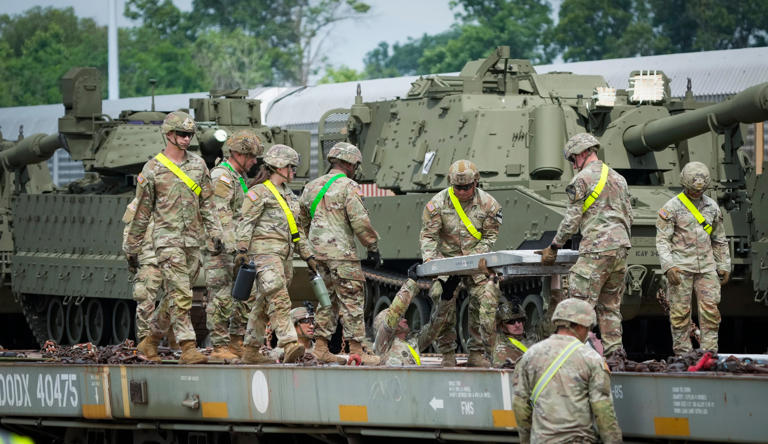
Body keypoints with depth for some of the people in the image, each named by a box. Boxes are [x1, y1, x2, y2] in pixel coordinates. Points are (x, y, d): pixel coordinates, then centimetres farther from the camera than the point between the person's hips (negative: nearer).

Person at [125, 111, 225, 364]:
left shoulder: (198, 165, 11)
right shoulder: (152, 169, -1)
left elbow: (207, 205, 15)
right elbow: (142, 212, 4)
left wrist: (215, 235, 4)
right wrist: (132, 248, 7)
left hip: (192, 241, 5)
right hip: (167, 239, -5)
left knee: (175, 297, 9)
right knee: (180, 296, -14)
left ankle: (150, 342, 23)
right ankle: (188, 348, -17)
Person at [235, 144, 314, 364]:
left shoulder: (290, 196, 23)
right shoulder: (259, 193, -2)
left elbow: (297, 229, 27)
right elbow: (246, 222, -8)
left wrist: (307, 256, 23)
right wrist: (242, 250, -18)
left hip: (285, 254, 8)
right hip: (265, 251, -8)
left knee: (263, 302, 8)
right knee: (278, 298, -20)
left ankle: (251, 350, 10)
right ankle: (290, 344, -32)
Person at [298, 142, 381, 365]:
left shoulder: (311, 187, 16)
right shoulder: (348, 187, -8)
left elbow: (303, 222, 22)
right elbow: (360, 221, -14)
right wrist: (373, 246, -5)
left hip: (318, 252, 7)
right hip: (341, 251, -7)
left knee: (327, 298, 15)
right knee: (352, 300, -5)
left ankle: (320, 347, 13)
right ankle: (356, 350, -7)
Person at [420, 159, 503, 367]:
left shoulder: (487, 203, -3)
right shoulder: (438, 203, -6)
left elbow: (491, 236, 2)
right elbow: (428, 235, -3)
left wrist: (475, 256, -12)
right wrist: (429, 259, -19)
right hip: (446, 259, -1)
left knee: (486, 298, -12)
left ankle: (477, 353, -2)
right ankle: (448, 354, -4)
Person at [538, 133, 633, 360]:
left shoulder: (582, 179, -4)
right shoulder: (618, 178, 19)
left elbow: (571, 220, -6)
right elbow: (628, 217, 23)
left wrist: (553, 248, 3)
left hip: (596, 248, -8)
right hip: (621, 247, 8)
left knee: (582, 304, -8)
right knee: (610, 305, 12)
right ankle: (614, 351, 8)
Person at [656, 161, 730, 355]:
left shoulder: (712, 207, 13)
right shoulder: (672, 207, -2)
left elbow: (720, 240, 21)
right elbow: (662, 240, -6)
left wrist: (724, 266, 17)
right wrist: (668, 266, -17)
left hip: (706, 266, 4)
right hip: (681, 266, -4)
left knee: (710, 309, -4)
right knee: (680, 311, -4)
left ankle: (710, 353, -1)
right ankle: (682, 354, 0)